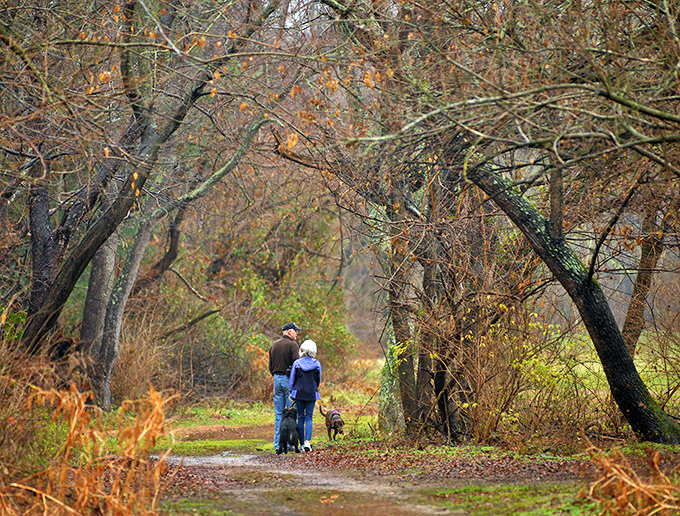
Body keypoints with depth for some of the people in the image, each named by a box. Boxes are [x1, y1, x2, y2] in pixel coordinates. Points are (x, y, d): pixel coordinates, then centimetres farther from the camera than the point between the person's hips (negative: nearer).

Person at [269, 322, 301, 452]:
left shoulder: (274, 345, 12)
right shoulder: (292, 345, -9)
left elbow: (270, 366, 15)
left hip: (277, 379, 6)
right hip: (289, 379, -6)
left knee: (278, 414, 9)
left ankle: (277, 444, 8)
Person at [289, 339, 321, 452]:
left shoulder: (297, 363, -6)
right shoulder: (316, 364, -3)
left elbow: (292, 379, 0)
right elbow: (318, 380, 9)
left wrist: (292, 392, 13)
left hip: (299, 394, 0)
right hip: (312, 394, 0)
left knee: (300, 418, 9)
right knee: (309, 418, 4)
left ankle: (302, 443, 9)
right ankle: (307, 441, -12)